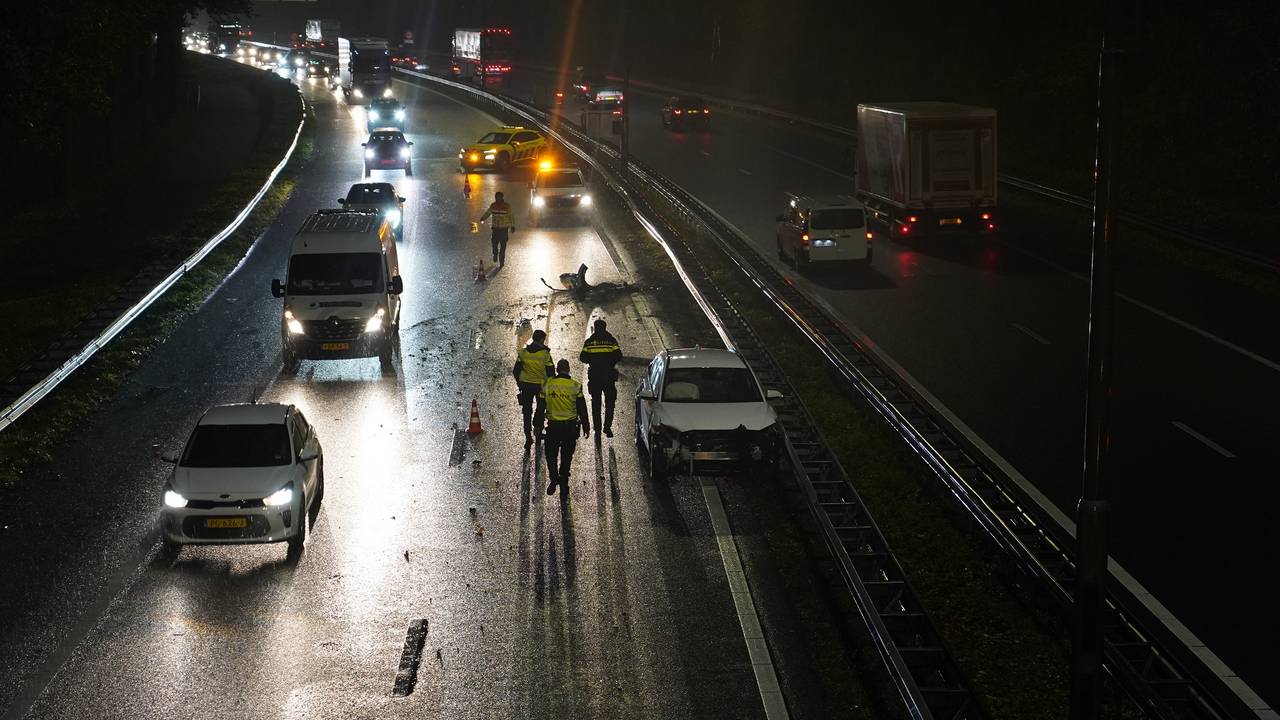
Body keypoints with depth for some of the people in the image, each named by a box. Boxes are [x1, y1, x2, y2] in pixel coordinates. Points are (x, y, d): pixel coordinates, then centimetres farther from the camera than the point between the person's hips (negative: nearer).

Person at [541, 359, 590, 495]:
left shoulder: (547, 385, -4)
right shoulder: (575, 386, -7)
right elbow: (582, 409, -2)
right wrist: (586, 427, 7)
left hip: (553, 426, 0)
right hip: (570, 426, 0)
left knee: (551, 454, 13)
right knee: (566, 456, 14)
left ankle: (554, 479, -4)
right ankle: (564, 483, 23)